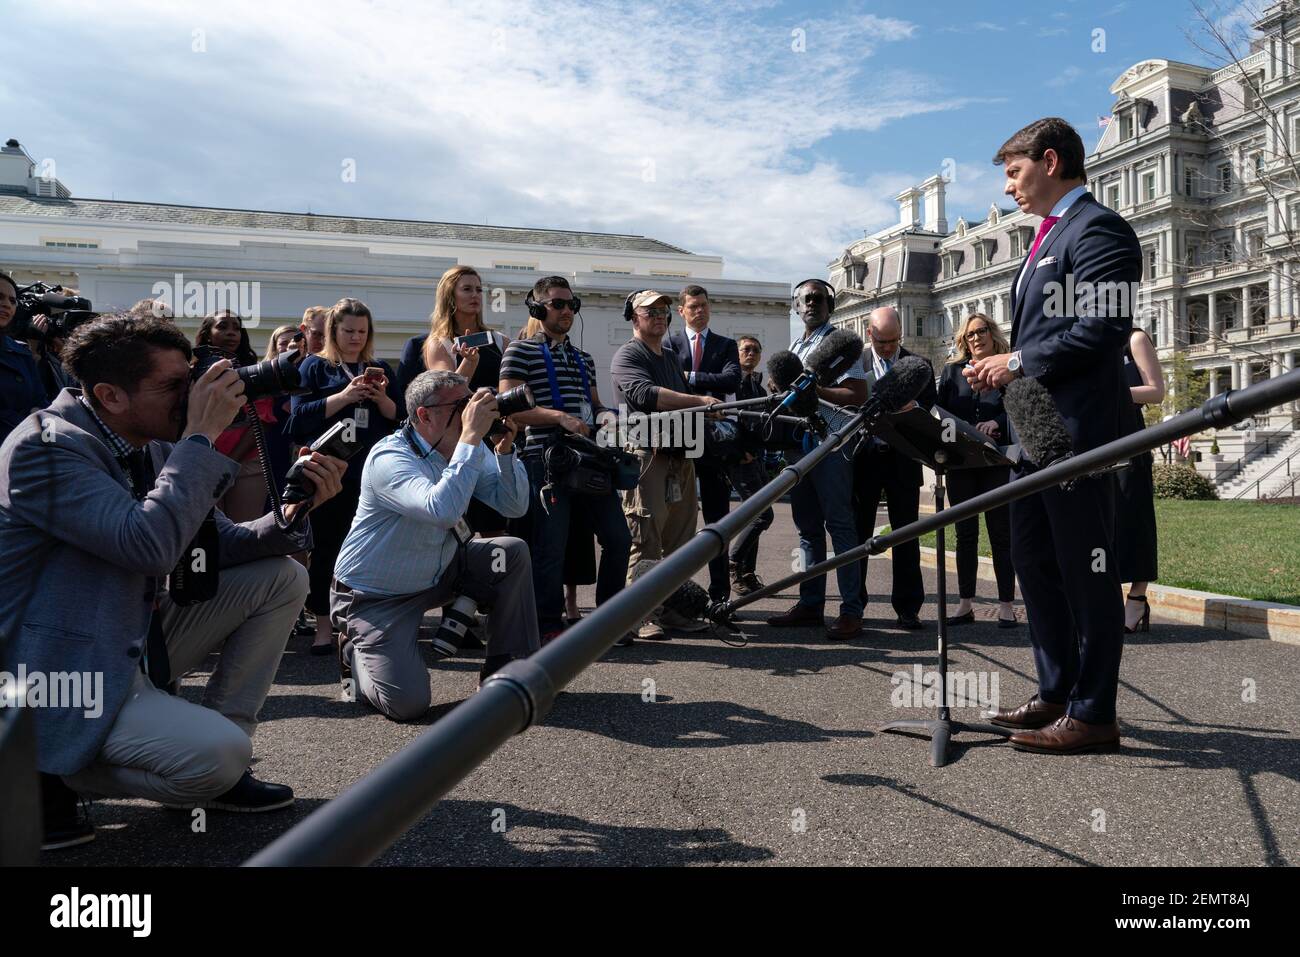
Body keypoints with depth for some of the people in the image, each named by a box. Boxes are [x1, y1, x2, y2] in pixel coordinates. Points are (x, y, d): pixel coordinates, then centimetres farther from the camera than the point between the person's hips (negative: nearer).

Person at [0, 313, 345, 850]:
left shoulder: (152, 445, 3)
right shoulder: (46, 447, -21)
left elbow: (216, 545, 7)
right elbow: (150, 545, -35)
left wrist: (294, 512, -11)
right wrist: (200, 435, -27)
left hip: (135, 641, 9)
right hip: (64, 679, -9)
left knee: (281, 579, 3)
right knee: (221, 755, -27)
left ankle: (221, 772, 7)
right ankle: (49, 775, 1)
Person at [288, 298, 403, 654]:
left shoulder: (381, 370, 18)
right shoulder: (314, 367, 8)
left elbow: (400, 418, 12)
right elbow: (300, 416, -4)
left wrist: (381, 397, -7)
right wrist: (345, 396, -13)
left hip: (373, 471, 3)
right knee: (326, 545, -1)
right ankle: (324, 624, 7)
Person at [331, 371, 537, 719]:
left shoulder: (465, 450, -3)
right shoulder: (389, 458, -27)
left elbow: (514, 505, -6)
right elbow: (443, 510, -45)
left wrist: (505, 449, -20)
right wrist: (471, 437, -41)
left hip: (437, 573, 7)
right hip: (376, 597, -7)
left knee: (512, 553, -9)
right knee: (408, 703, -18)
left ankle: (507, 671, 4)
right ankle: (357, 651, 16)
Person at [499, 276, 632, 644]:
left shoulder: (583, 358, 21)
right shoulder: (520, 351, 1)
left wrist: (605, 415, 4)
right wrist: (560, 417, -19)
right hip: (545, 458, -6)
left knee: (617, 538, 5)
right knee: (551, 547, -3)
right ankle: (548, 627, 12)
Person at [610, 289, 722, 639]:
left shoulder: (672, 357, 25)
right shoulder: (627, 355, -1)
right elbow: (646, 394, -19)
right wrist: (700, 401, -24)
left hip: (680, 454, 8)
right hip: (646, 453, -8)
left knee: (679, 538, 8)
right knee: (645, 538, -9)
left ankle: (670, 608, 16)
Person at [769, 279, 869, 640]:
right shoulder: (795, 347, 20)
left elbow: (858, 395, -13)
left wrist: (815, 389, -19)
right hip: (800, 443, 8)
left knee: (839, 523, -7)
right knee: (807, 526, 11)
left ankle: (851, 610, -4)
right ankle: (810, 603, 19)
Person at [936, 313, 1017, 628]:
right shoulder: (952, 370, 13)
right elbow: (940, 410, 6)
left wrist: (997, 422, -23)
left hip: (998, 460, -3)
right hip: (960, 462, 3)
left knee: (1001, 533, 1)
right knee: (965, 533, 6)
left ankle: (1006, 605, 7)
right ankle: (966, 603, 12)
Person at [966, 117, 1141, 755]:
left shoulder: (1096, 229, -9)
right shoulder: (1050, 237, 22)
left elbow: (1103, 330, -20)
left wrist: (1018, 362, -13)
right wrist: (1002, 368, 6)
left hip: (1075, 430, -10)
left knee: (1086, 572, -2)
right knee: (1035, 565, 14)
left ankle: (1092, 715, 8)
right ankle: (1057, 694, 26)